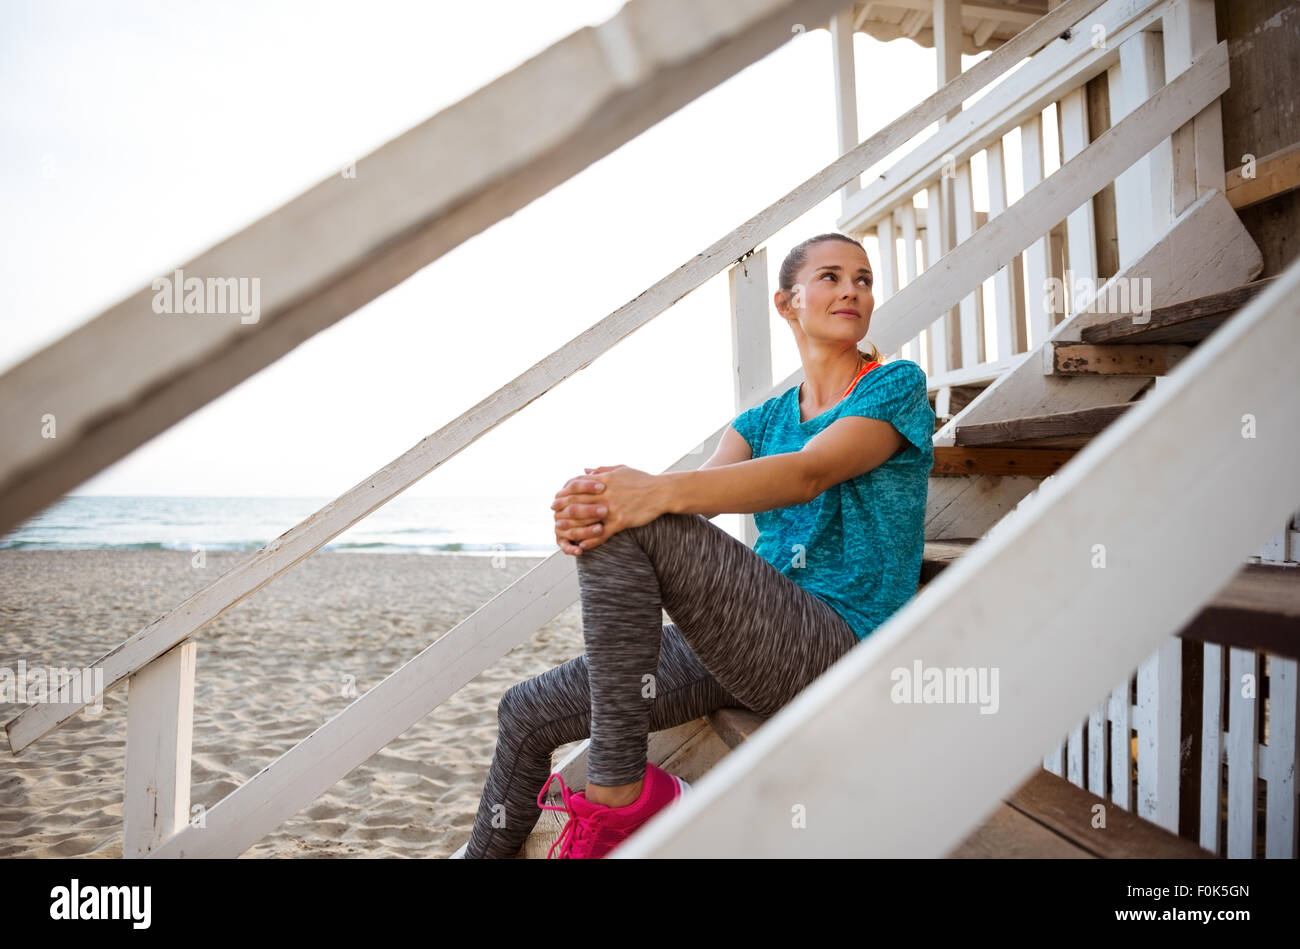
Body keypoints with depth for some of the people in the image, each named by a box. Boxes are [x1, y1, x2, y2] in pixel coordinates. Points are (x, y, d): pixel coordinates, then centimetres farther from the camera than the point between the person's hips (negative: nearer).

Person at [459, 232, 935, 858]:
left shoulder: (898, 385, 1)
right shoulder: (762, 421, 17)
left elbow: (809, 474, -18)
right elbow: (702, 490, -3)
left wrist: (659, 492, -34)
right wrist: (593, 510, -26)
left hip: (841, 649, -6)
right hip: (754, 642, 7)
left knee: (635, 526, -27)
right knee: (527, 714, 4)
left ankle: (619, 791, -19)